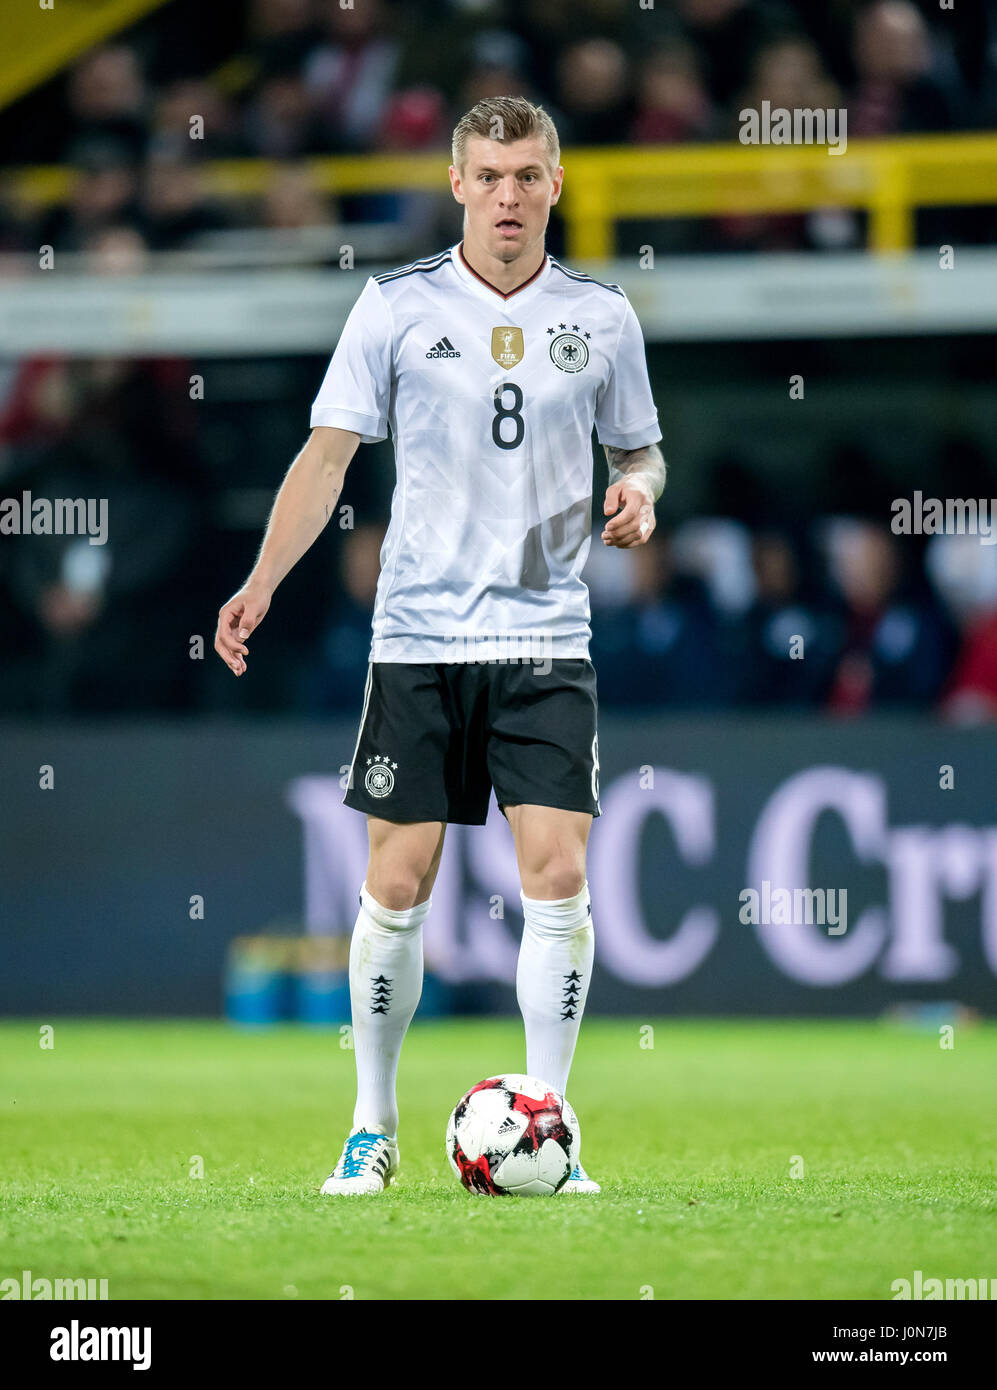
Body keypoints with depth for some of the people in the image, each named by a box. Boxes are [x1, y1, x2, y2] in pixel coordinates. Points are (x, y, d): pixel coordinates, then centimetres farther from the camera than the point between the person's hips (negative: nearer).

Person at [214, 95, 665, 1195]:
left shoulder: (600, 316, 5)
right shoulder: (395, 307, 0)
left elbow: (639, 447, 17)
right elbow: (329, 452, 2)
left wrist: (639, 490, -6)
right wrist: (262, 580, -8)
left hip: (546, 638, 1)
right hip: (418, 638, -1)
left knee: (558, 875, -9)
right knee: (396, 887, 0)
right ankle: (372, 1127, 14)